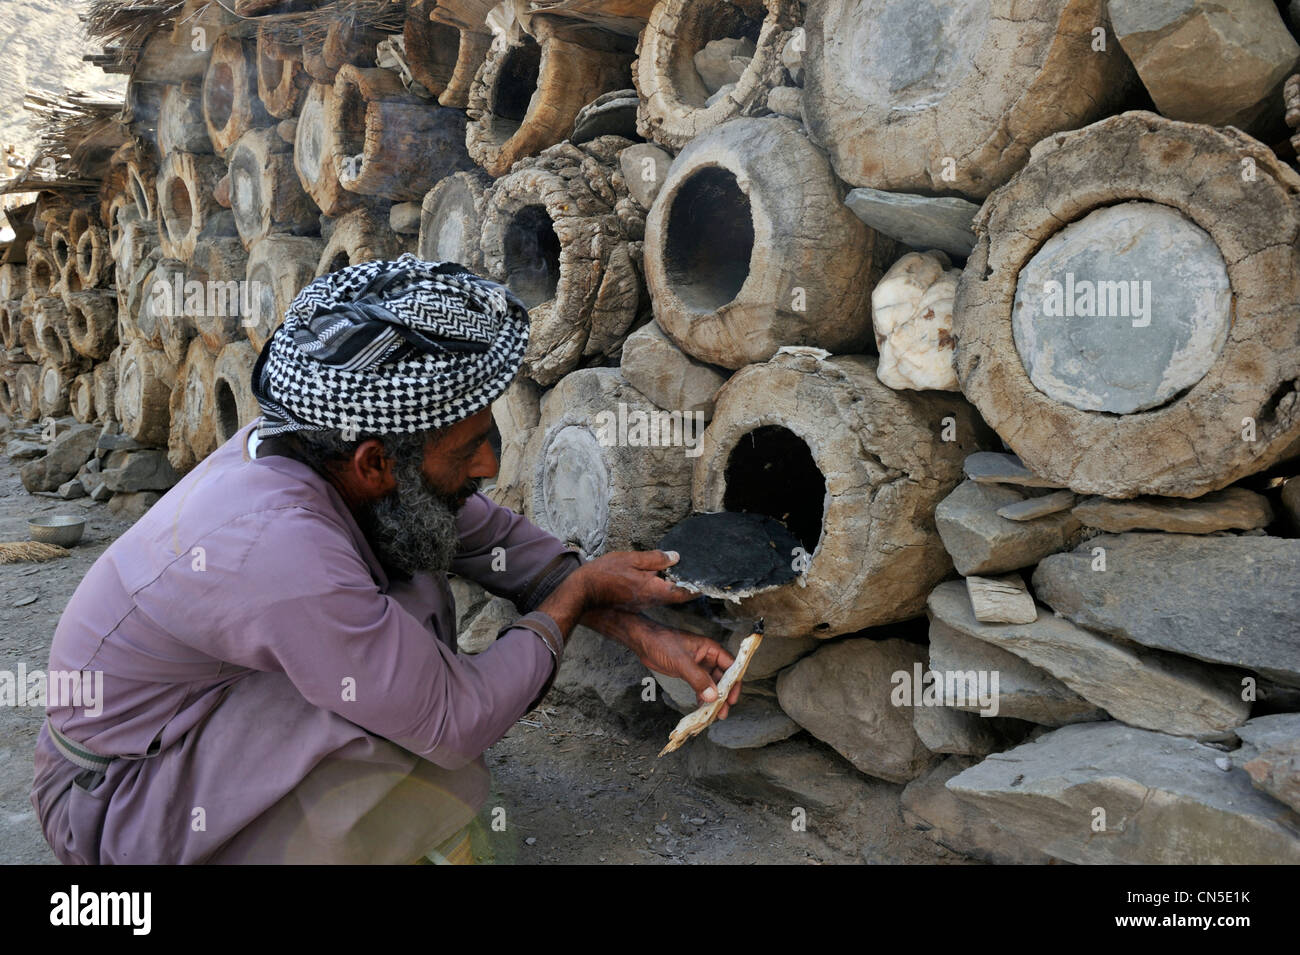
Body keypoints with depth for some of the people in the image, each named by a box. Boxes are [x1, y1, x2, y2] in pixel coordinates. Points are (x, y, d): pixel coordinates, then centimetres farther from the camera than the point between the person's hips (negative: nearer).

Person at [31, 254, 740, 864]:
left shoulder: (328, 440, -13)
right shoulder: (281, 546, -37)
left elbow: (492, 535, -2)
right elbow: (458, 723, -27)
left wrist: (643, 635, -8)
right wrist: (579, 589, -15)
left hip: (208, 714, 8)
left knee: (418, 588, -6)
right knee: (446, 783, -29)